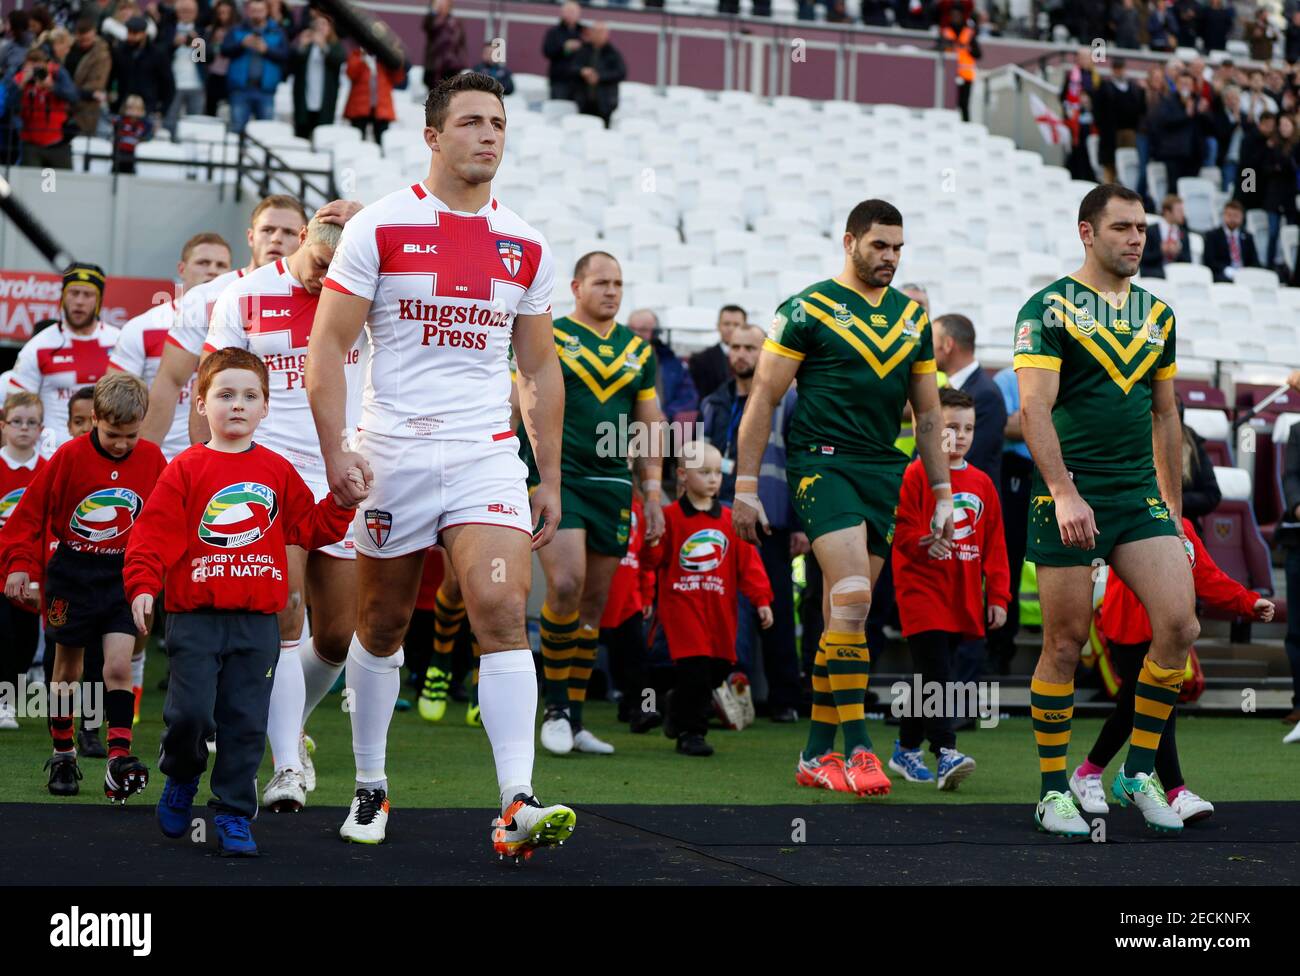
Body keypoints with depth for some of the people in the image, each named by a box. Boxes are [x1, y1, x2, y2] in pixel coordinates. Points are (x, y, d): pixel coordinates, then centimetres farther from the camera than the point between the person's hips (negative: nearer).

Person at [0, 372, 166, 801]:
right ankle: (62, 756, 23)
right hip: (72, 573, 0)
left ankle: (118, 758, -14)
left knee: (118, 665, -12)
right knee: (67, 670, 10)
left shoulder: (152, 458, -5)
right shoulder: (70, 456, -11)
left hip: (124, 574, 0)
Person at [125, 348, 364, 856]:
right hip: (194, 618, -2)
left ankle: (234, 815, 12)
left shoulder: (279, 471, 10)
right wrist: (142, 586, -16)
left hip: (257, 622, 2)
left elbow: (310, 527, 15)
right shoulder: (186, 469, 0)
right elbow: (154, 532, -5)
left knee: (246, 721, 2)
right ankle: (181, 777, 22)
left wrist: (343, 504, -1)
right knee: (190, 710, -9)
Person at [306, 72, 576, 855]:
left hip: (487, 455, 1)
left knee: (503, 611, -15)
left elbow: (540, 367, 15)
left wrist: (551, 477, 11)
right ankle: (371, 787, 27)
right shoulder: (379, 227, -2)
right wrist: (334, 450, -14)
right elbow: (329, 345, -3)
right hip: (393, 455, -1)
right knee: (382, 625, 10)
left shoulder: (526, 248, 8)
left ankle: (518, 804, -20)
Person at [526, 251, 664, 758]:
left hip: (612, 485, 5)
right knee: (566, 585, -20)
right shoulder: (547, 337, -1)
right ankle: (555, 706, -3)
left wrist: (653, 492, 12)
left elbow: (650, 425, 18)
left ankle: (573, 720, 15)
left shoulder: (637, 349, 14)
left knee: (595, 600, 6)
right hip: (558, 479, -5)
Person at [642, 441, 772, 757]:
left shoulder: (730, 520, 9)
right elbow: (653, 562, 1)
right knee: (694, 668, -14)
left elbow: (748, 561, 7)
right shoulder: (670, 517, -1)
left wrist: (761, 599, 2)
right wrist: (652, 544, -21)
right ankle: (690, 731, -2)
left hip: (720, 609, 4)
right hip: (682, 604, -4)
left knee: (718, 669, 5)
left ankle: (679, 715, 28)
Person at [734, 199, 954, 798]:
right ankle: (857, 748, -15)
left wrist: (943, 493, 16)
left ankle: (817, 755, 13)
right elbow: (762, 399, -3)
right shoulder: (808, 309, -3)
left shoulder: (913, 316, 14)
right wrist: (745, 485, -7)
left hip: (884, 473, 6)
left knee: (844, 614, 7)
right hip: (822, 462, -6)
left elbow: (927, 413, 20)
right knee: (852, 600, -19)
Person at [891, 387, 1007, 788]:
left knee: (932, 676, 13)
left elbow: (995, 544, 12)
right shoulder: (916, 475, -5)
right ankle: (946, 754, -21)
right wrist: (925, 542, -31)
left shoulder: (981, 483, 11)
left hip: (964, 599, 6)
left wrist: (998, 596, 8)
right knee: (935, 676, -15)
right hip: (922, 590, -6)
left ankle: (906, 750, 25)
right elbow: (901, 528, -11)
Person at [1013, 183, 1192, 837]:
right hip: (1071, 498, -5)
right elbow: (1034, 406, -14)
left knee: (1179, 626, -9)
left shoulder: (1156, 313, 14)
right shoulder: (1048, 309, -5)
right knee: (1065, 645, 0)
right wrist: (1063, 493, -24)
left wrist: (1174, 506, 20)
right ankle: (1054, 793, 12)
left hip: (1141, 496, 5)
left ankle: (1138, 774, 6)